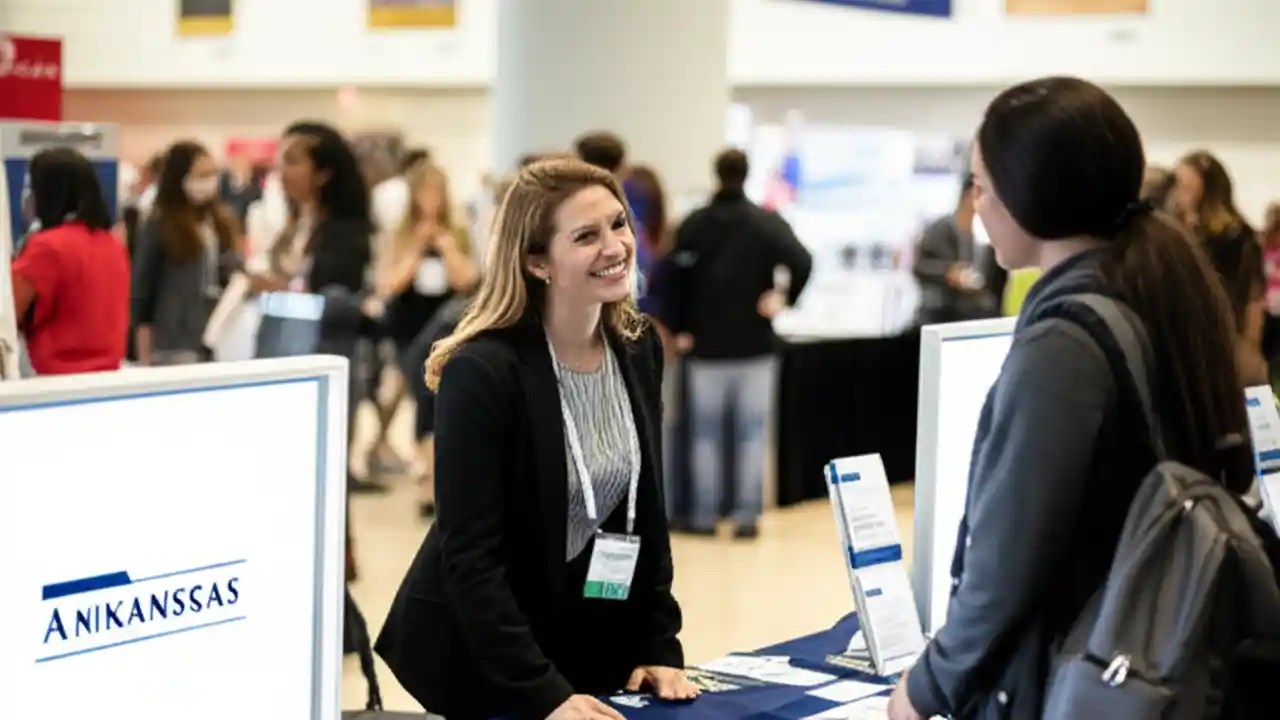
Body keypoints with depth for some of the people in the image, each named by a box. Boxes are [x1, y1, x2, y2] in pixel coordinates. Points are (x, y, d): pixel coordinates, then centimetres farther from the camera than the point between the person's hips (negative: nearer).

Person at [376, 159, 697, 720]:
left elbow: (647, 512, 7)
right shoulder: (482, 370, -21)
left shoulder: (638, 349, 0)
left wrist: (660, 645, -1)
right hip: (477, 655, -6)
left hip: (592, 639, 6)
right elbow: (469, 557, -23)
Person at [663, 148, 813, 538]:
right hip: (754, 344, -1)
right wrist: (785, 297, -5)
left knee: (706, 432, 9)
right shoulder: (767, 222, -5)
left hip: (706, 344, 1)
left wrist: (679, 329, 2)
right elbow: (801, 262, -19)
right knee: (751, 433, 4)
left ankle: (704, 516, 10)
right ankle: (747, 516, 2)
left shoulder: (693, 224, 1)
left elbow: (677, 278, -4)